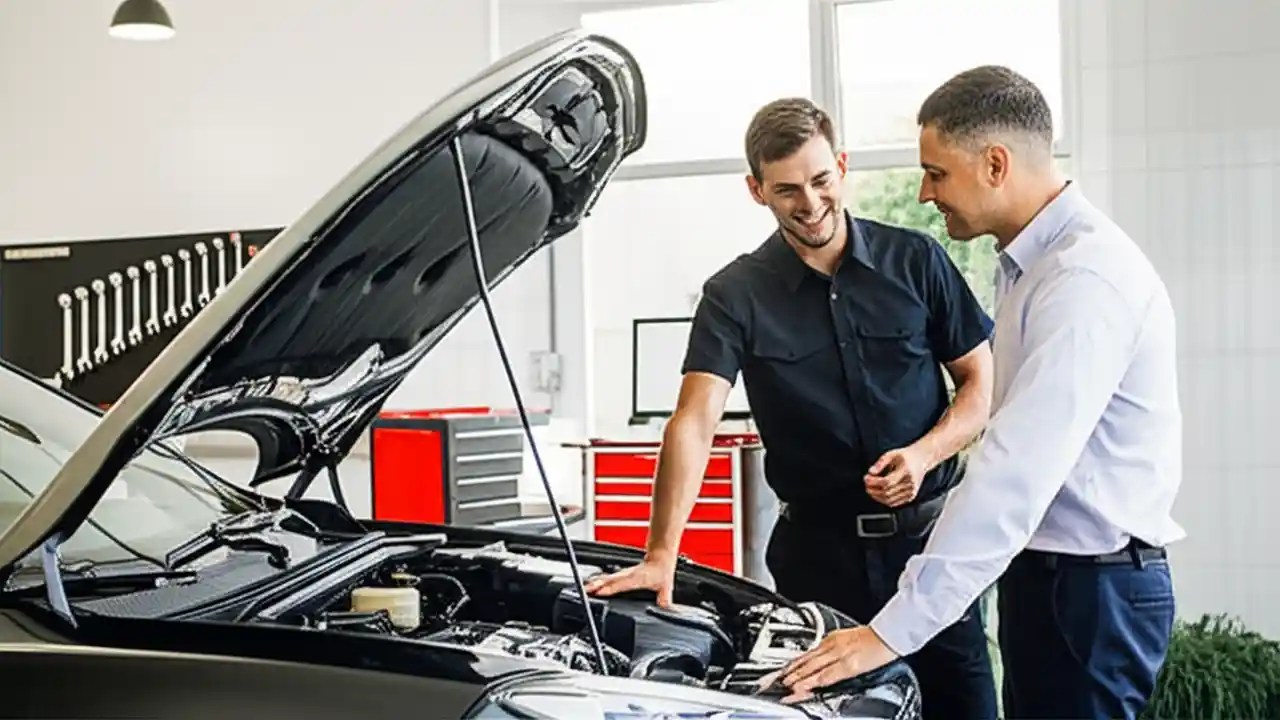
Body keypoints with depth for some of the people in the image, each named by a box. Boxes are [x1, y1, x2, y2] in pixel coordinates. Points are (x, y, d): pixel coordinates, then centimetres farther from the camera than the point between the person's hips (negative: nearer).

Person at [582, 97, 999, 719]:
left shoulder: (916, 260, 1)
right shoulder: (735, 294, -3)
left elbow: (980, 382, 7)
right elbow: (694, 422, -14)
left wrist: (924, 454, -12)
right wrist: (661, 555, -25)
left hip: (930, 533, 1)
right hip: (819, 547, -1)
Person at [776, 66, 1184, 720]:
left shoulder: (1087, 279, -22)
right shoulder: (1030, 263, 12)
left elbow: (1015, 475, -29)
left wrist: (893, 632, -29)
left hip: (1093, 589, -9)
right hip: (1041, 569, 9)